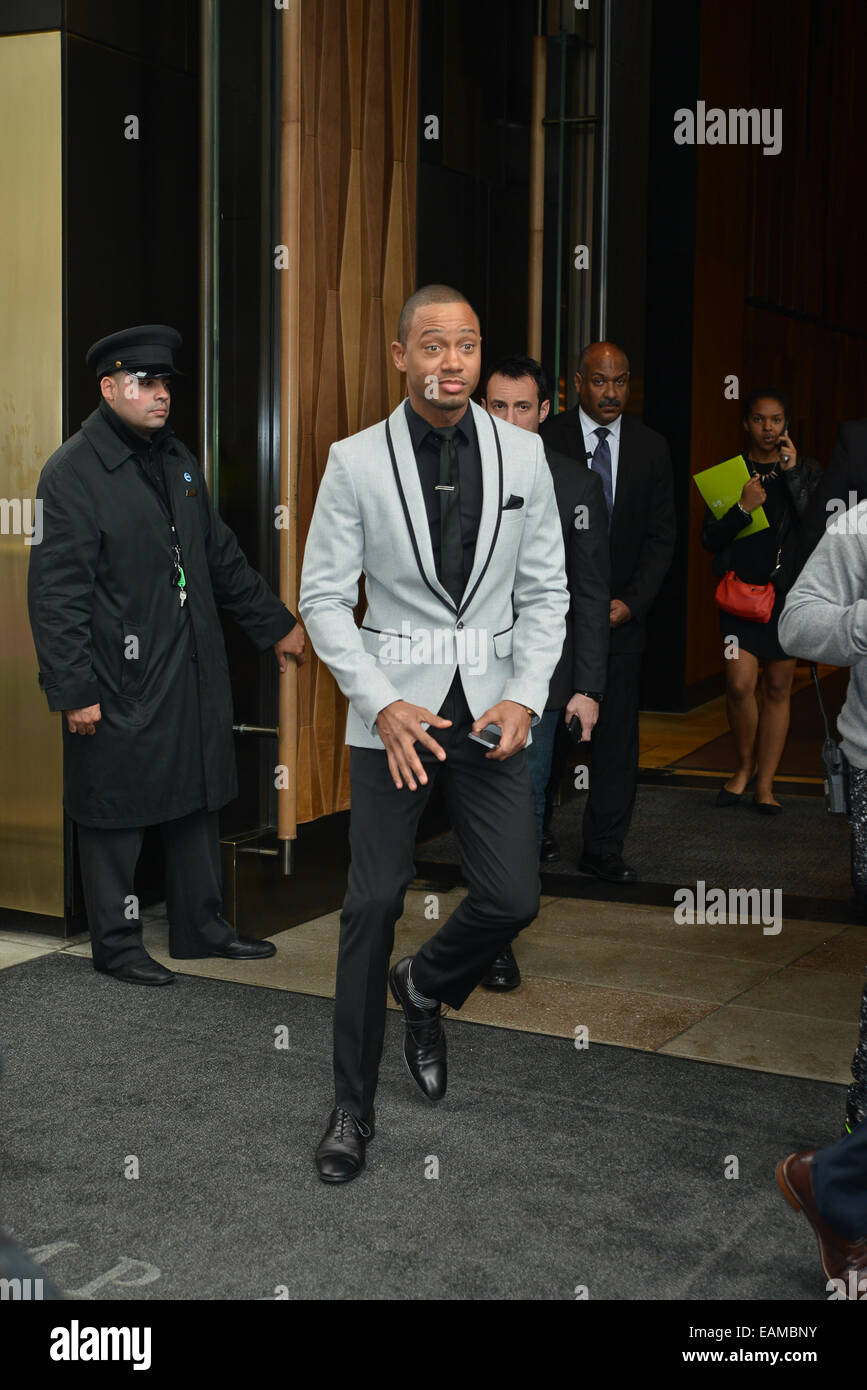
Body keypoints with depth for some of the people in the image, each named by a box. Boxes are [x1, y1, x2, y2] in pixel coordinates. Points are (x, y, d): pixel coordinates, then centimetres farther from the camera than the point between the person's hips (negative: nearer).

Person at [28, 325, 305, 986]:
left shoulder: (180, 461, 13)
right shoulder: (73, 472, -12)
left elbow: (223, 558, 22)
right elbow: (57, 594, -15)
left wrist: (276, 624, 23)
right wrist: (74, 691, -18)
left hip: (195, 677, 8)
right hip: (122, 685, -8)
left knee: (199, 803, 15)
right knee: (118, 815, 4)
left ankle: (203, 927, 29)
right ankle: (118, 944, 19)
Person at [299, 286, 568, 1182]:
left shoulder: (522, 455, 0)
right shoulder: (356, 461, -6)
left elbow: (545, 590, 5)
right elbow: (323, 598, -3)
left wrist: (525, 697, -9)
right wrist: (383, 706, -15)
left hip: (490, 709, 2)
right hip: (392, 711, -2)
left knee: (512, 899, -1)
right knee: (374, 903, 2)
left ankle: (424, 988, 34)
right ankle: (352, 1104, 17)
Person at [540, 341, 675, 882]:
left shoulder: (651, 447, 6)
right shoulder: (544, 440, -2)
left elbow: (661, 535, 6)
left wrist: (631, 602, -6)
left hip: (622, 611, 2)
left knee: (617, 731, 1)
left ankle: (605, 849, 9)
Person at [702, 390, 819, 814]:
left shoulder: (806, 470, 7)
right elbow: (710, 539, 1)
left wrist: (792, 473, -12)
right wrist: (743, 507, -14)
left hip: (788, 590, 1)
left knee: (778, 687, 4)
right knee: (739, 683, -12)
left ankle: (765, 783, 13)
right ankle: (745, 765, 13)